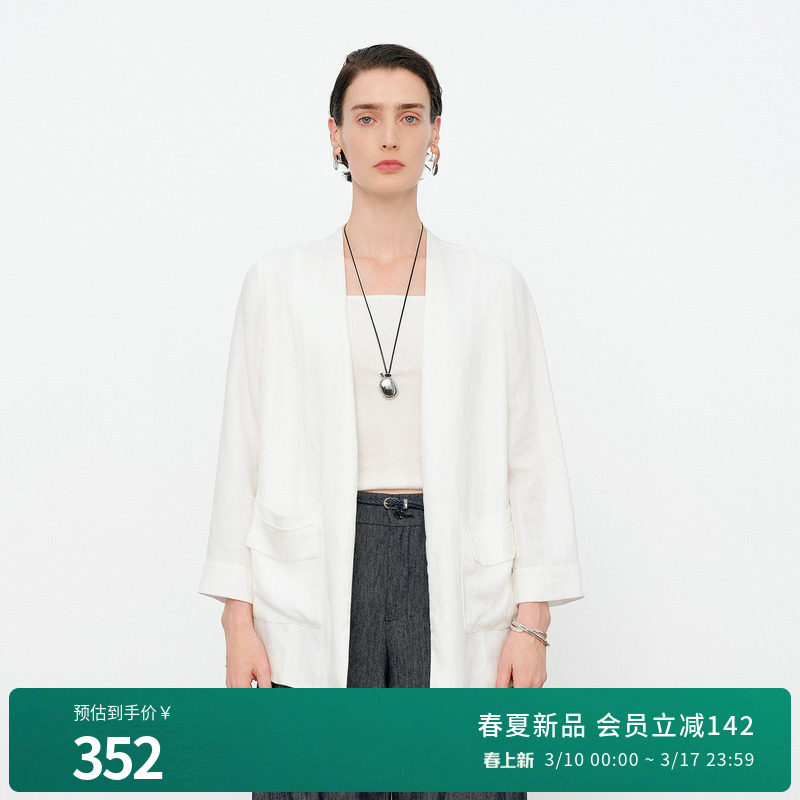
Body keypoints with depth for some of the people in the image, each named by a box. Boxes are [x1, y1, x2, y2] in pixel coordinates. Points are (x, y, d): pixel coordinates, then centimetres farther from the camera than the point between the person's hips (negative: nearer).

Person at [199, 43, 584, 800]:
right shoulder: (278, 283, 5)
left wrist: (532, 622, -1)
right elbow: (244, 453, 5)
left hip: (454, 577, 0)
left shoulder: (493, 287, 5)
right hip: (318, 579, 0)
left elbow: (532, 459, 5)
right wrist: (239, 620, 0)